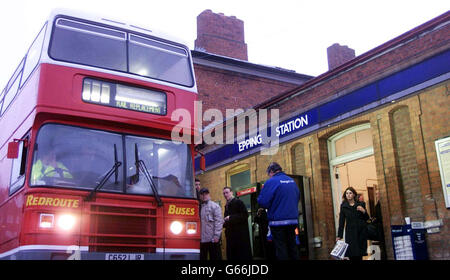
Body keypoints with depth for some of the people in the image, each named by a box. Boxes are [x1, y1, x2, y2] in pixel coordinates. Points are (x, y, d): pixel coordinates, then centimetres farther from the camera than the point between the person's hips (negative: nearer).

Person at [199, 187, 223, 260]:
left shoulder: (215, 206, -1)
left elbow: (219, 221, -8)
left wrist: (216, 235, -15)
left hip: (212, 239, -5)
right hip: (201, 239, 5)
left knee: (215, 257, 1)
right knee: (202, 257, 8)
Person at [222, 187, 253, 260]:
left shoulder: (238, 202, -5)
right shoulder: (227, 205, 18)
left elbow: (245, 215, -16)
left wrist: (231, 218, -16)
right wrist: (224, 223, 5)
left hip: (241, 234, -7)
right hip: (231, 235, 8)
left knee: (243, 256, -5)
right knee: (231, 256, 5)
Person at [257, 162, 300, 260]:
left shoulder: (271, 182, -11)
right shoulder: (292, 181, 9)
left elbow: (263, 202, -15)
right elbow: (297, 198, 20)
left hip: (278, 222, -6)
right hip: (293, 220, 6)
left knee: (281, 249, 0)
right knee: (292, 246, 15)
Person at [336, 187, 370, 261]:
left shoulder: (360, 204, 9)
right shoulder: (343, 206, 6)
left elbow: (367, 218, 11)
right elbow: (341, 221, 5)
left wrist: (364, 211, -9)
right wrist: (339, 235, 1)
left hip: (361, 232, 1)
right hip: (350, 233, -1)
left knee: (359, 255, -2)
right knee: (352, 256, -10)